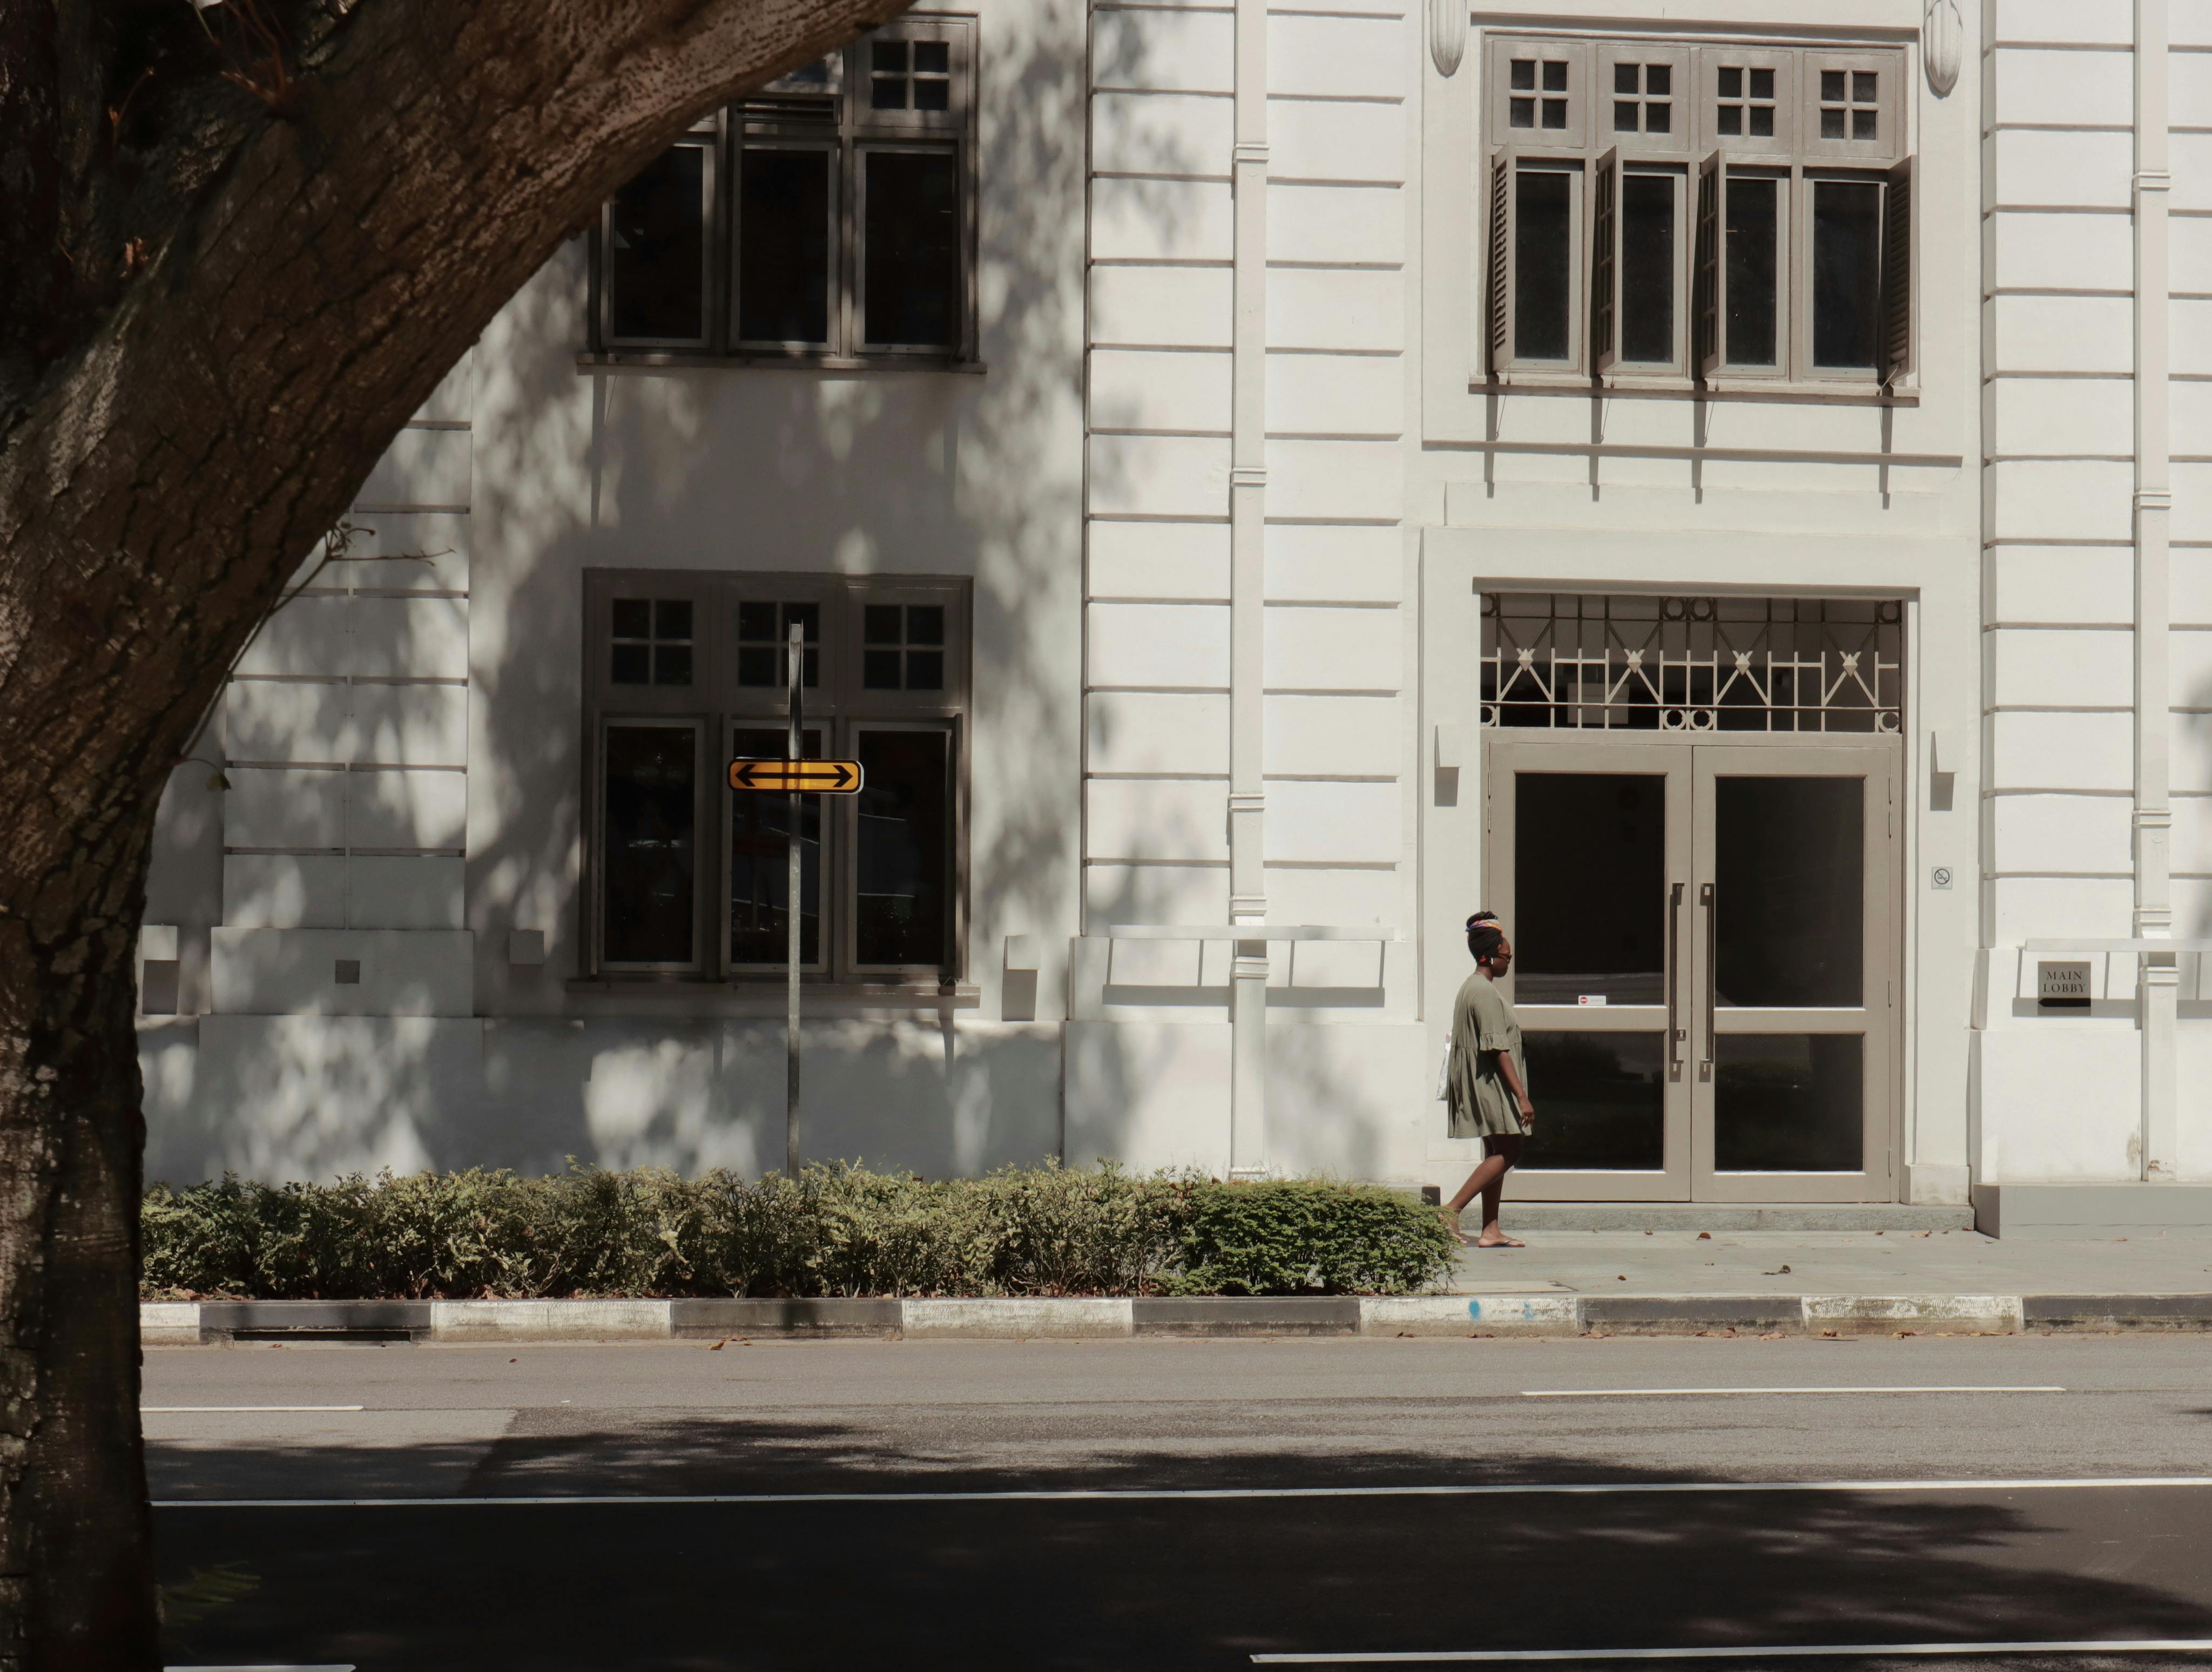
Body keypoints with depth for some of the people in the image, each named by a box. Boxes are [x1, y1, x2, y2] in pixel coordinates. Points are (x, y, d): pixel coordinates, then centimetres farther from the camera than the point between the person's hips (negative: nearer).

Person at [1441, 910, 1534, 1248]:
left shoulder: (1470, 988, 15)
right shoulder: (1486, 993, -17)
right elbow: (1498, 1049, -21)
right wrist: (1522, 1096, -22)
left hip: (1482, 1085, 10)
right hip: (1491, 1082, -10)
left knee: (1497, 1153, 10)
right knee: (1507, 1152, -9)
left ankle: (1491, 1230, 9)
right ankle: (1451, 1211, -13)